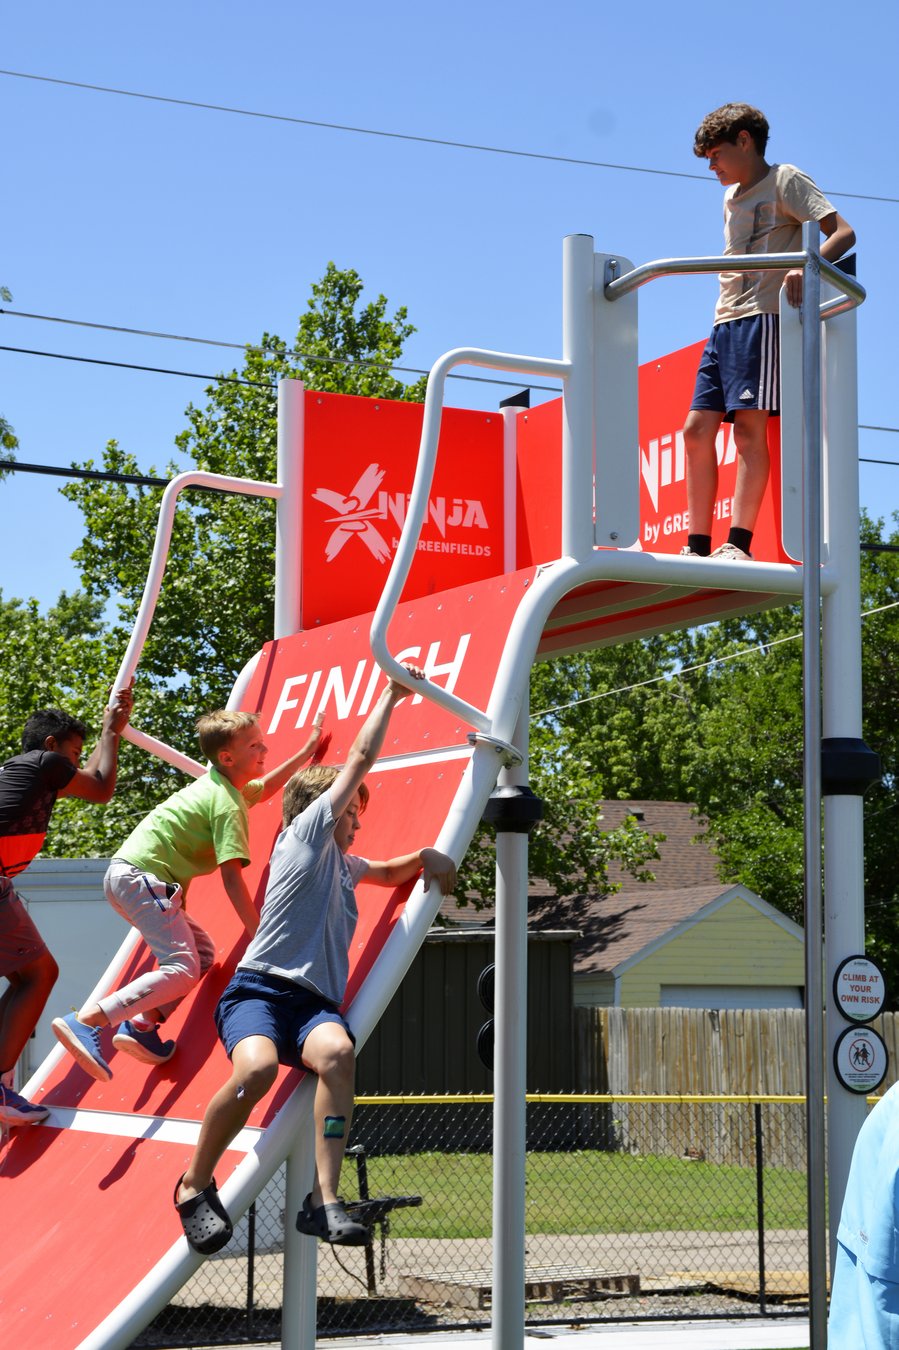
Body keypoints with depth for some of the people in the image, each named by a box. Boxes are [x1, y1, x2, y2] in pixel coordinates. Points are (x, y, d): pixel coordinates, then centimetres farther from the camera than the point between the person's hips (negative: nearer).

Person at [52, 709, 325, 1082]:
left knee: (202, 953, 15)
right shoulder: (227, 805, -11)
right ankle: (86, 1022, -30)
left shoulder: (220, 784, 18)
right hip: (142, 878, -10)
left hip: (125, 875, 10)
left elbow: (264, 787, 41)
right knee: (183, 969, -19)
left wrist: (308, 749, 42)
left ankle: (142, 1025, 2)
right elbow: (231, 876, -17)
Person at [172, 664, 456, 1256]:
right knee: (257, 1067, -36)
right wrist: (389, 696, 21)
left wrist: (425, 856, 27)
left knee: (337, 1050, -31)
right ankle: (195, 1185, -13)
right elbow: (361, 757, 13)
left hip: (316, 1001, 6)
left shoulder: (344, 864, 30)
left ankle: (324, 1200, -38)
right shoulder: (305, 831, 12)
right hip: (260, 989, -6)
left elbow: (391, 872, 48)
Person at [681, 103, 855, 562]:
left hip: (763, 316, -8)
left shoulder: (785, 180, 1)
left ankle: (738, 544, -21)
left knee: (748, 424, -17)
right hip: (724, 324, 8)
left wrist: (805, 266, -28)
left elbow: (843, 232, -10)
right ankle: (698, 547, 0)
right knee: (697, 429, 0)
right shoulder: (731, 199, 25)